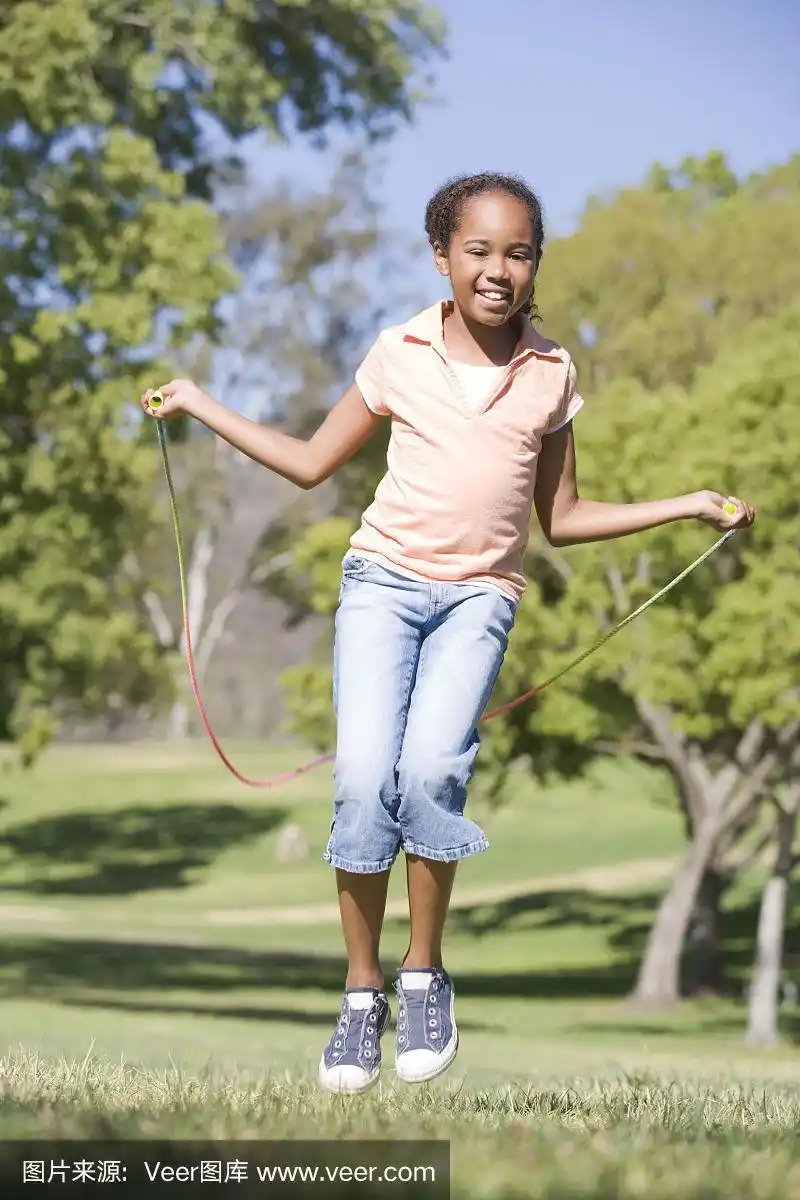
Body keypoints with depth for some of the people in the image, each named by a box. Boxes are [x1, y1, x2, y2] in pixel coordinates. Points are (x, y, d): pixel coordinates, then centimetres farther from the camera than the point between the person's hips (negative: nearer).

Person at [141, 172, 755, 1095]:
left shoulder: (552, 374, 7)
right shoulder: (400, 355, 4)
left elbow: (561, 519, 16)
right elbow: (312, 463, 15)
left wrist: (687, 507, 12)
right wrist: (200, 404, 12)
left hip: (479, 596, 0)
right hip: (384, 579, 0)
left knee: (431, 769, -24)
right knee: (363, 779, -18)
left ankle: (424, 975, -5)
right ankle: (361, 991, -3)